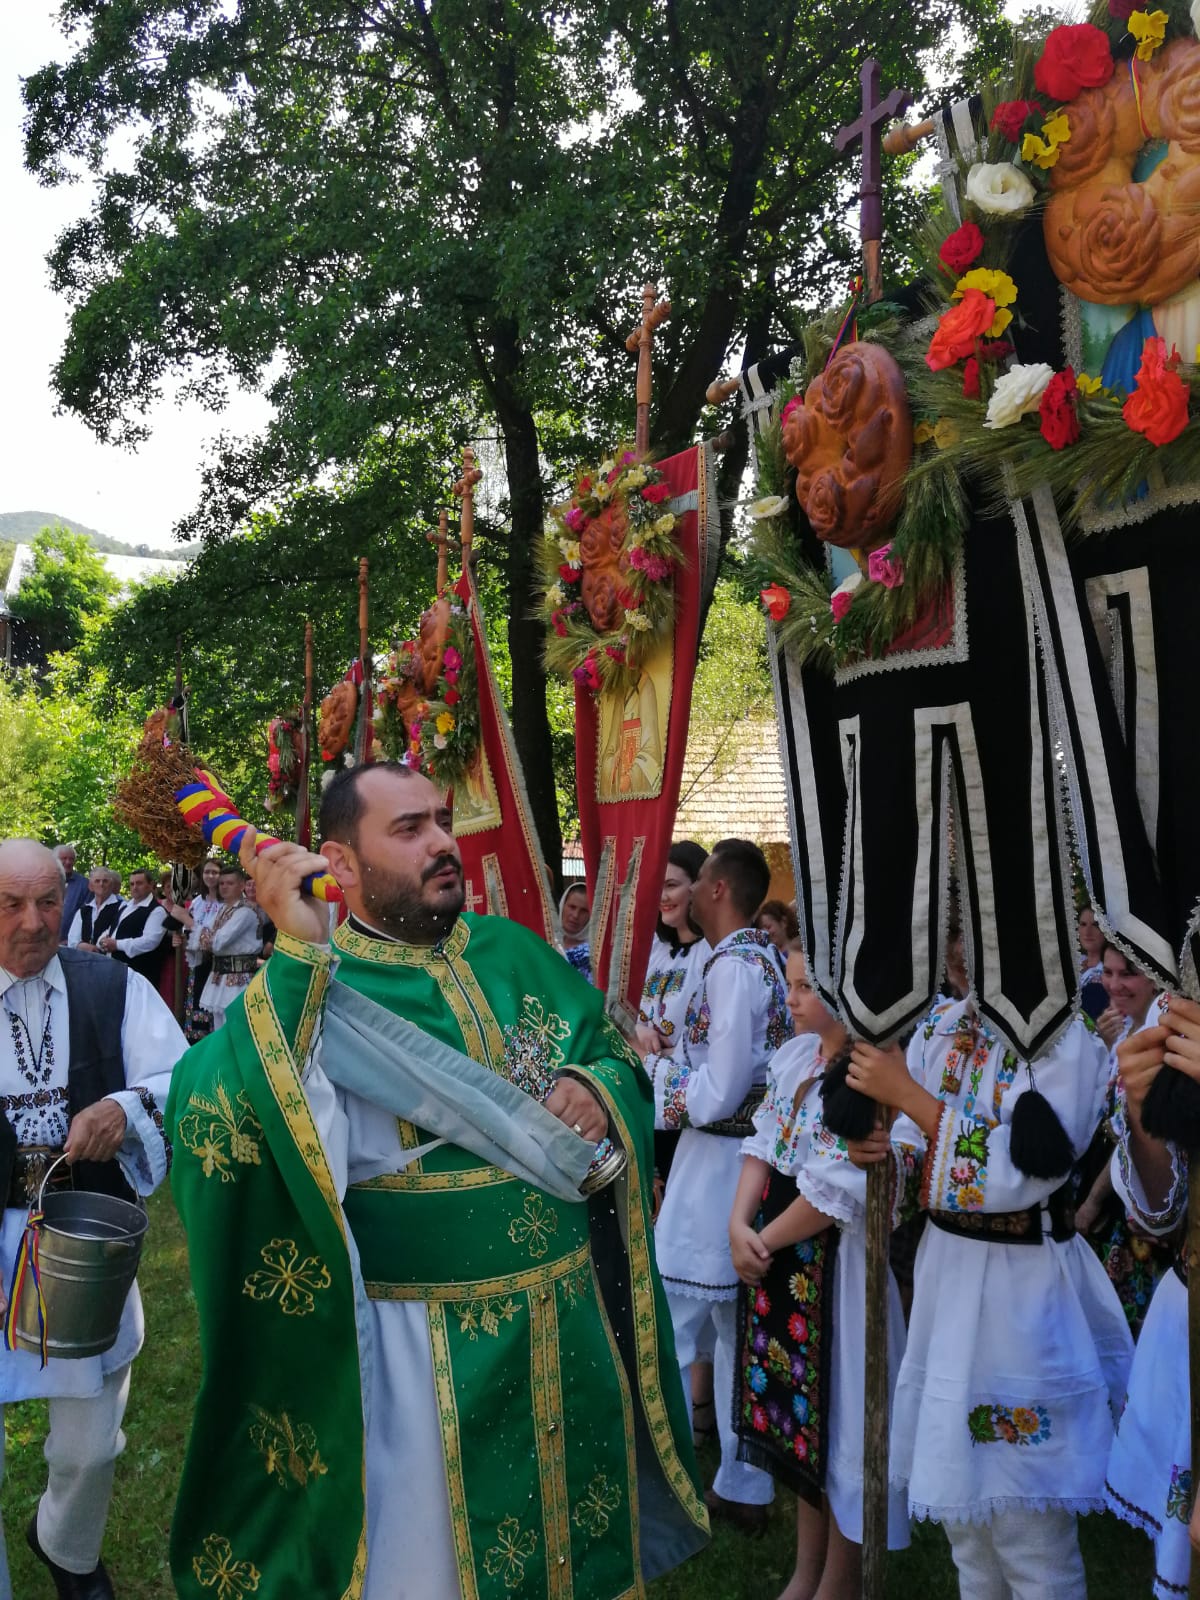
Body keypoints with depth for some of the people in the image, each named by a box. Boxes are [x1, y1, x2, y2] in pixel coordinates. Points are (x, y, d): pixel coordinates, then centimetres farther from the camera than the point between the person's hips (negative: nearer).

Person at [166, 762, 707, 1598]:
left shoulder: (514, 954, 2)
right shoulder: (309, 989, -14)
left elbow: (616, 1052, 12)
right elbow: (226, 1123, -30)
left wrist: (596, 1087, -11)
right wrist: (297, 954, -34)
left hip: (570, 1320, 5)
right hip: (427, 1345, -4)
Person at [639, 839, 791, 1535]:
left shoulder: (732, 965, -19)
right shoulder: (767, 960, 7)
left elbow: (717, 1094, -21)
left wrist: (654, 1063, -7)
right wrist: (677, 1051, 13)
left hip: (716, 1164, -9)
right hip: (751, 1159, 9)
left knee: (666, 1327, 3)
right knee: (739, 1328, 17)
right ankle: (744, 1488, 29)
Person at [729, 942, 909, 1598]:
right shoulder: (793, 1056, 4)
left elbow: (835, 1195, -22)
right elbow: (763, 1145, 5)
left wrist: (764, 1241, -11)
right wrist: (740, 1224, -10)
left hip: (835, 1264, -8)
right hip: (778, 1264, 8)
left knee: (836, 1415, 8)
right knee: (794, 1406, 19)